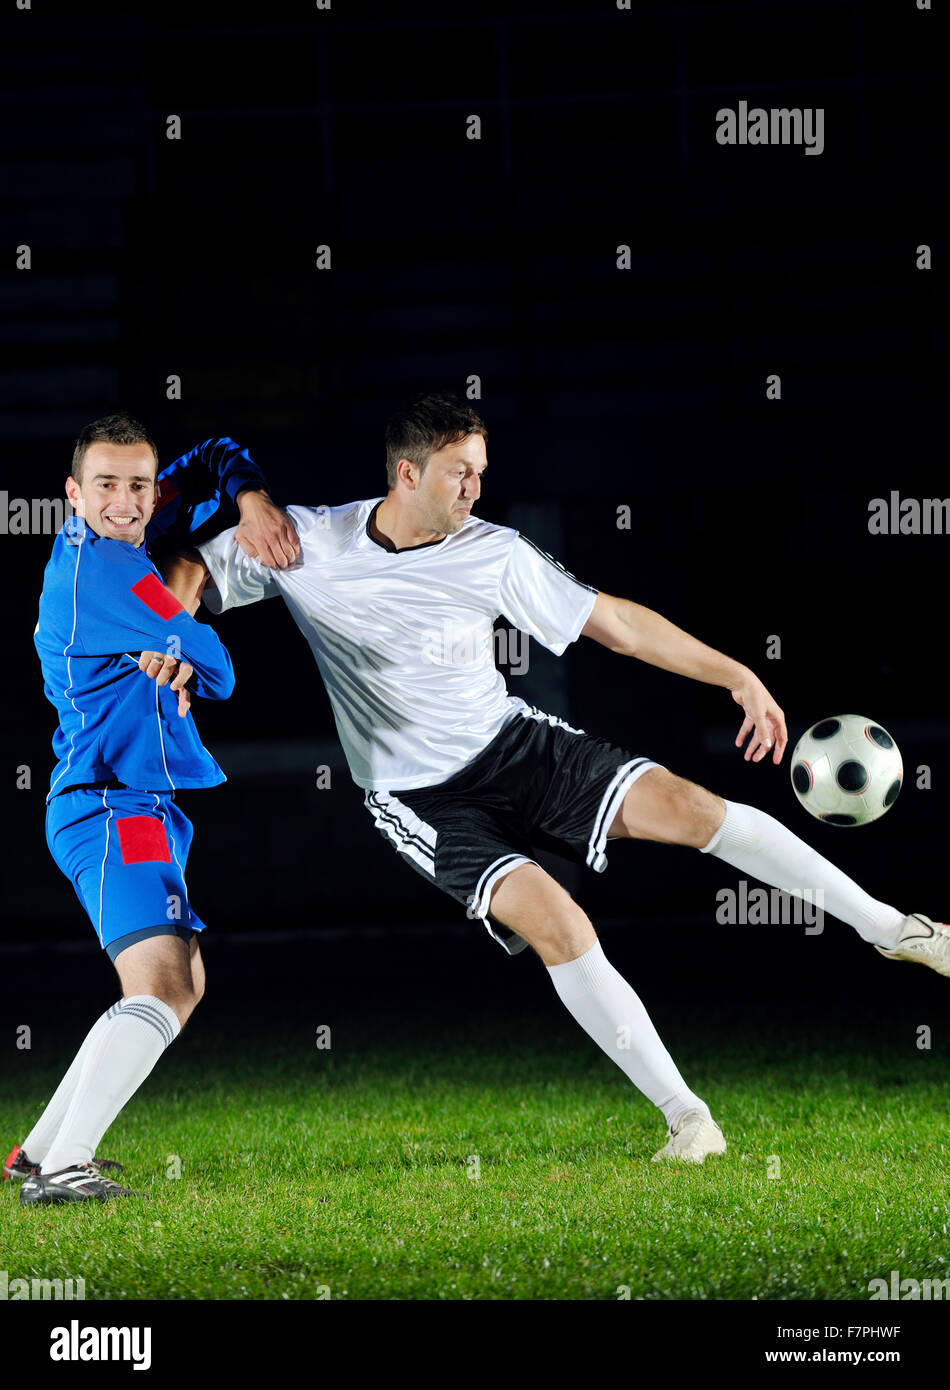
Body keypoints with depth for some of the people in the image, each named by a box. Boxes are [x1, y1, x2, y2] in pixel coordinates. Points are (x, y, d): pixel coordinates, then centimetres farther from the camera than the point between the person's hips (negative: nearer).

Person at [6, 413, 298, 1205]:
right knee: (160, 991, -25)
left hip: (145, 806, 11)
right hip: (114, 807, -11)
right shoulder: (101, 566, -16)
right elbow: (213, 667, -15)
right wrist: (191, 667, 9)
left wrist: (253, 502, 2)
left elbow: (215, 461, 23)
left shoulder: (120, 539, 13)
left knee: (183, 986, 21)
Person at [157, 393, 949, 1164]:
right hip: (422, 802, -2)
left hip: (513, 744, 2)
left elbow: (615, 623, 0)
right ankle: (685, 1116, -15)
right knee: (559, 926, -24)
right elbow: (189, 574, -4)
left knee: (684, 805, -18)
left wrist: (737, 677, -1)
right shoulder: (305, 544, -11)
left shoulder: (494, 556, -7)